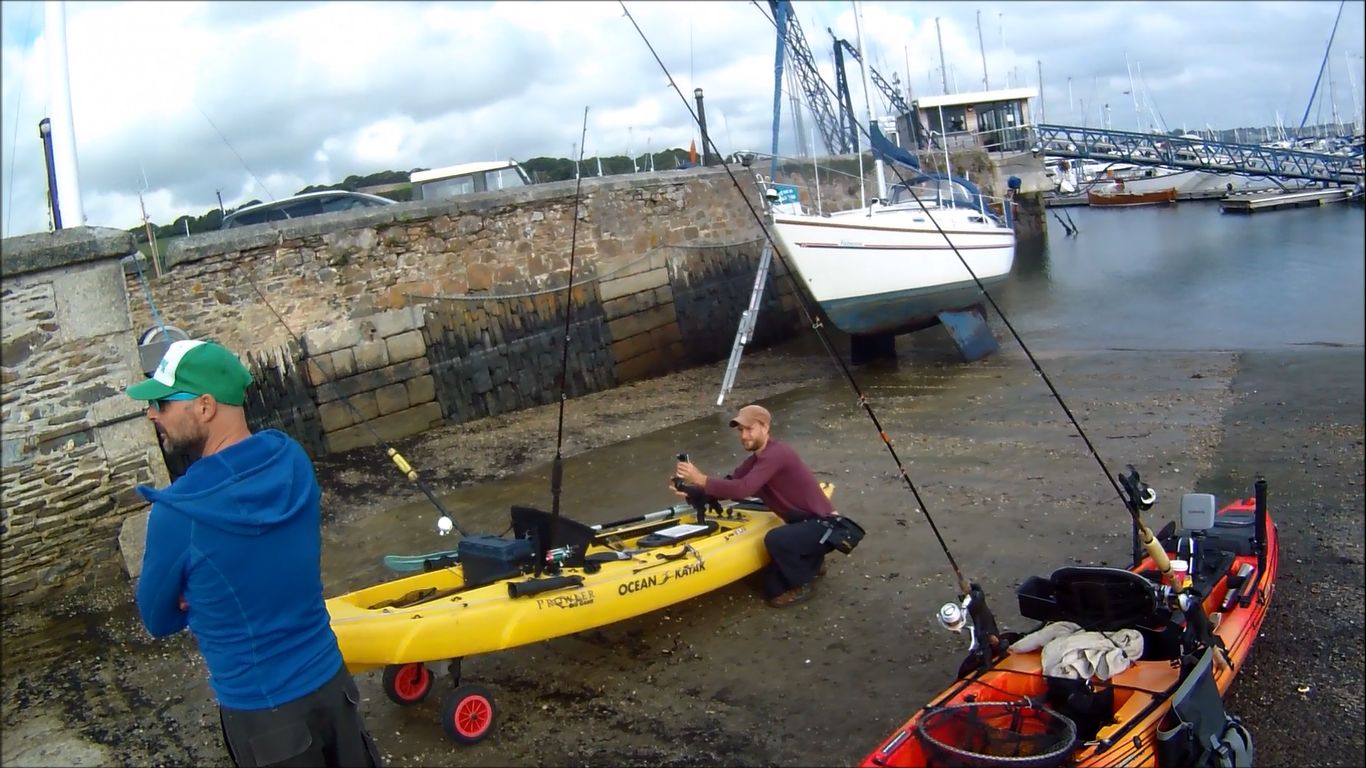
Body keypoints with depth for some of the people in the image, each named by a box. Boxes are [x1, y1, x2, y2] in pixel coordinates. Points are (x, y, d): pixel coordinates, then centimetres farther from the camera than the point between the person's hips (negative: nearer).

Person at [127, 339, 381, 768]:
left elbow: (159, 621, -6)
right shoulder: (292, 460, -9)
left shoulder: (178, 514, -24)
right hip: (329, 680, 5)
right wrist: (201, 598, -4)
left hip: (261, 709, -4)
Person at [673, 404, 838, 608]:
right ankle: (812, 563, 29)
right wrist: (693, 489, -16)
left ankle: (800, 586, -8)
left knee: (775, 539, -34)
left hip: (825, 526, -9)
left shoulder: (776, 453, -24)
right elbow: (730, 484, -1)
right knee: (773, 587, 5)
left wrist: (700, 479, -33)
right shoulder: (757, 458, 8)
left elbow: (743, 489, -35)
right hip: (806, 522, 9)